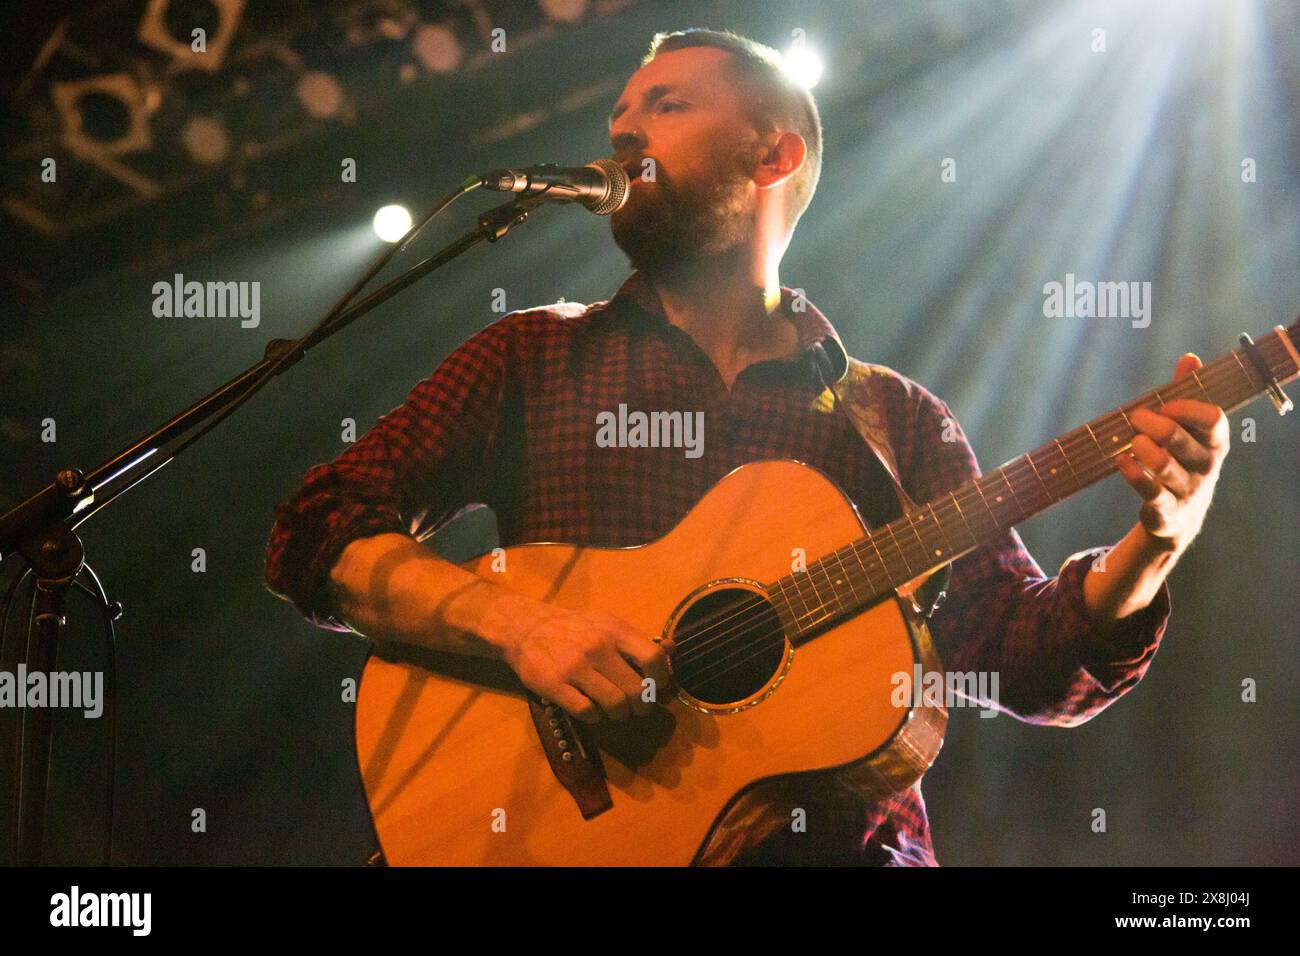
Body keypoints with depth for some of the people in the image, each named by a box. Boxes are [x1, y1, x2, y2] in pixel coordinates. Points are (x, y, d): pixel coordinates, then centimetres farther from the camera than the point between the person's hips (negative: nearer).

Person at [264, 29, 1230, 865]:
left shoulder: (896, 419, 12)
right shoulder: (534, 358, 11)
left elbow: (1027, 666, 5)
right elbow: (316, 536, 1)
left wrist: (1151, 545, -13)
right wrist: (517, 620, -15)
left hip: (833, 837, 0)